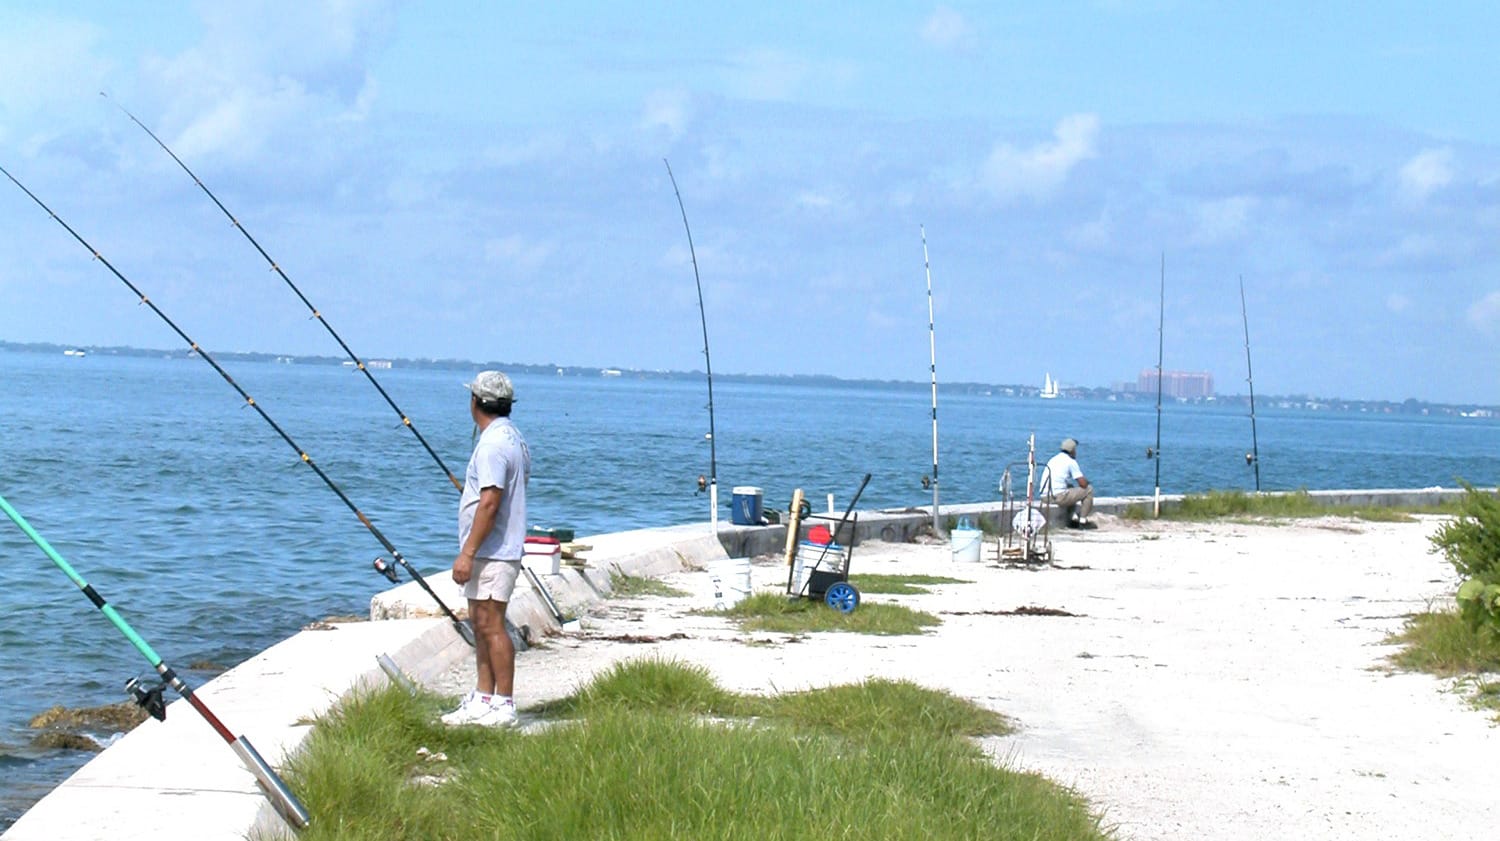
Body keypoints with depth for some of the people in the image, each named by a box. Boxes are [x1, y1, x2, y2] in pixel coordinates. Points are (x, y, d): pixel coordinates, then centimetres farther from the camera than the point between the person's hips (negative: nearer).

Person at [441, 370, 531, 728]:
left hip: (492, 551, -11)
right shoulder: (513, 438, 15)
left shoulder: (493, 444, -18)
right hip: (492, 552, 11)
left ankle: (503, 706, -7)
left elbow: (490, 503, -23)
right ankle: (483, 700, 17)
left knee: (491, 624, -8)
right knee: (480, 623, 13)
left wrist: (467, 553, -22)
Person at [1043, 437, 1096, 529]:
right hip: (1058, 496, -8)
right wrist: (1087, 481, 17)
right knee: (1089, 489, 4)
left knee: (1070, 489, 36)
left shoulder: (1053, 460, 20)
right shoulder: (1071, 462, -5)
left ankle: (1073, 518, 19)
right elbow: (1083, 484, -8)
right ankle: (1083, 521, 6)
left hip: (1046, 496, 8)